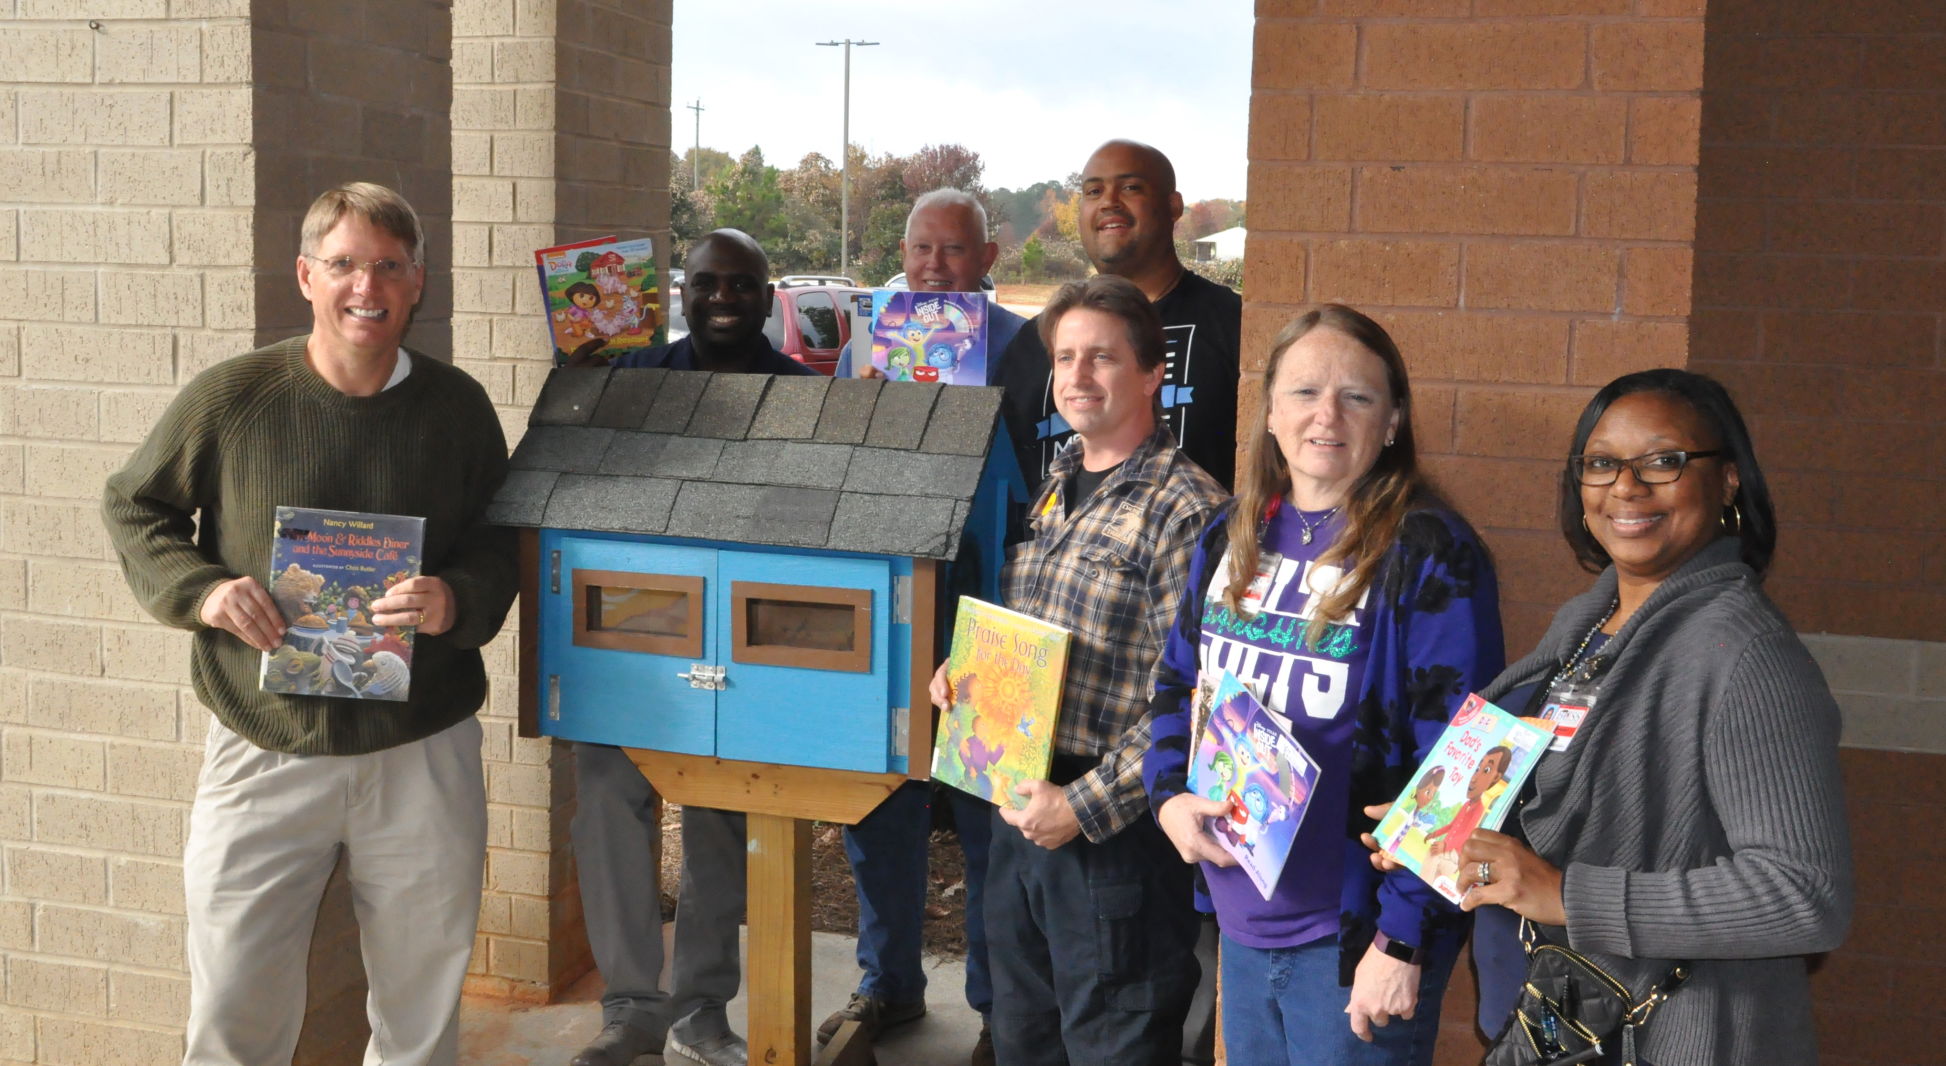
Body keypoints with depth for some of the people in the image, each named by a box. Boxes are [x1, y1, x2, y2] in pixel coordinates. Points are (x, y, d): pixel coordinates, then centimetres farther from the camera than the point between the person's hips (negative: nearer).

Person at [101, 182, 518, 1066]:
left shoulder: (458, 408, 0)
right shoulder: (230, 398, -5)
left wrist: (455, 602, -16)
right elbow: (132, 509, 8)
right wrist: (200, 589, -11)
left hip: (423, 753, 2)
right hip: (264, 752, -1)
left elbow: (500, 550, 6)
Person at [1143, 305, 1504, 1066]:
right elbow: (1178, 684, 16)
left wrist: (1405, 938, -18)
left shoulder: (1430, 555, -13)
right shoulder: (1231, 539, 6)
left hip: (1353, 936, -6)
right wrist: (1169, 794, -2)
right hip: (1243, 916, 6)